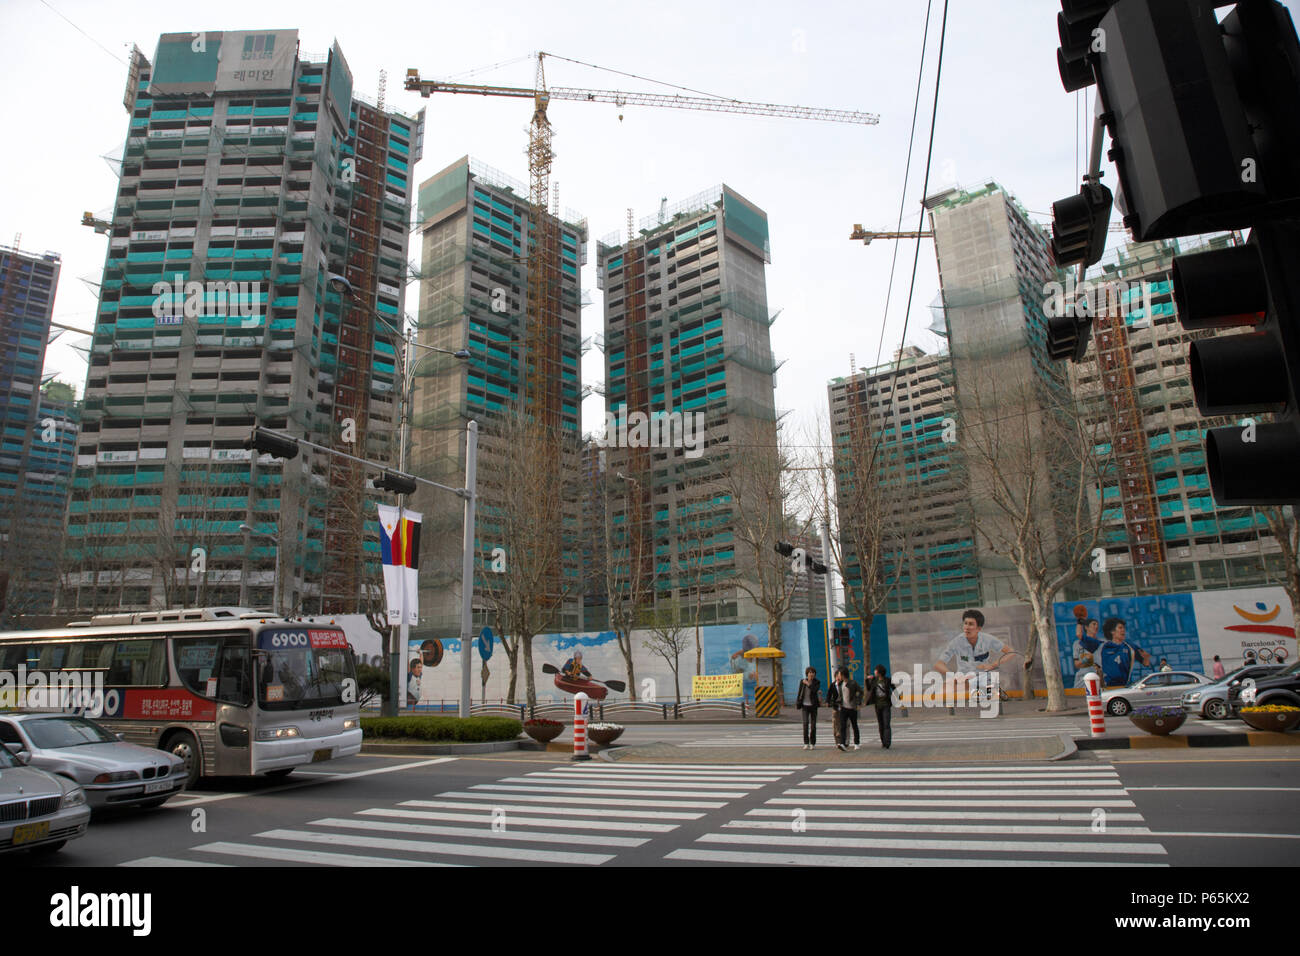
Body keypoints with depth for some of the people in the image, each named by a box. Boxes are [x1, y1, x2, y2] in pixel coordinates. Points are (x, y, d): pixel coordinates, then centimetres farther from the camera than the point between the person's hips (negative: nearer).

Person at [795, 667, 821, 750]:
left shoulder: (817, 682, -3)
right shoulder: (802, 682, 0)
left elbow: (814, 690, -22)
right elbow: (800, 693, 5)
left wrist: (808, 684, -18)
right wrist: (798, 705, 5)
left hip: (813, 705, 0)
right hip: (805, 705, 0)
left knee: (813, 725, 1)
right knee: (806, 723, -14)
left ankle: (812, 743, 14)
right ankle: (806, 743, -12)